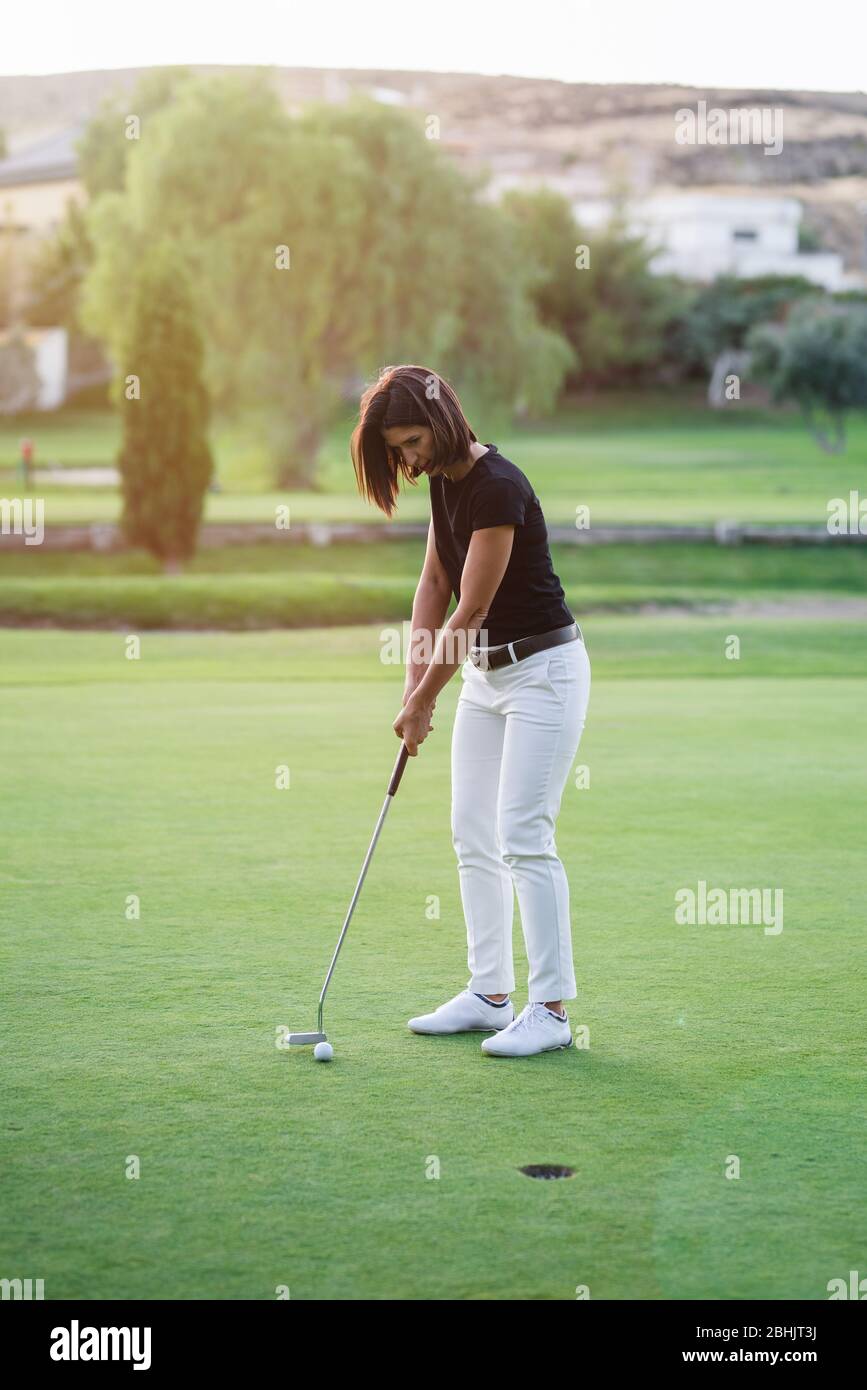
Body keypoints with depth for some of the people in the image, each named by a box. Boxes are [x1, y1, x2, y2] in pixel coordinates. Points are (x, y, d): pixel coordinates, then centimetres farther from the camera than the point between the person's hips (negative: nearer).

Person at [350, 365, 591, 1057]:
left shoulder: (497, 487, -24)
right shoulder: (444, 479, 4)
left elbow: (471, 610, -22)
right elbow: (435, 583, 11)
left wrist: (424, 701, -12)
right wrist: (415, 678, 2)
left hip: (542, 668, -9)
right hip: (486, 670, 9)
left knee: (523, 834, -12)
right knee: (473, 835, 9)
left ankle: (552, 1009, -7)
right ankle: (490, 994, 16)